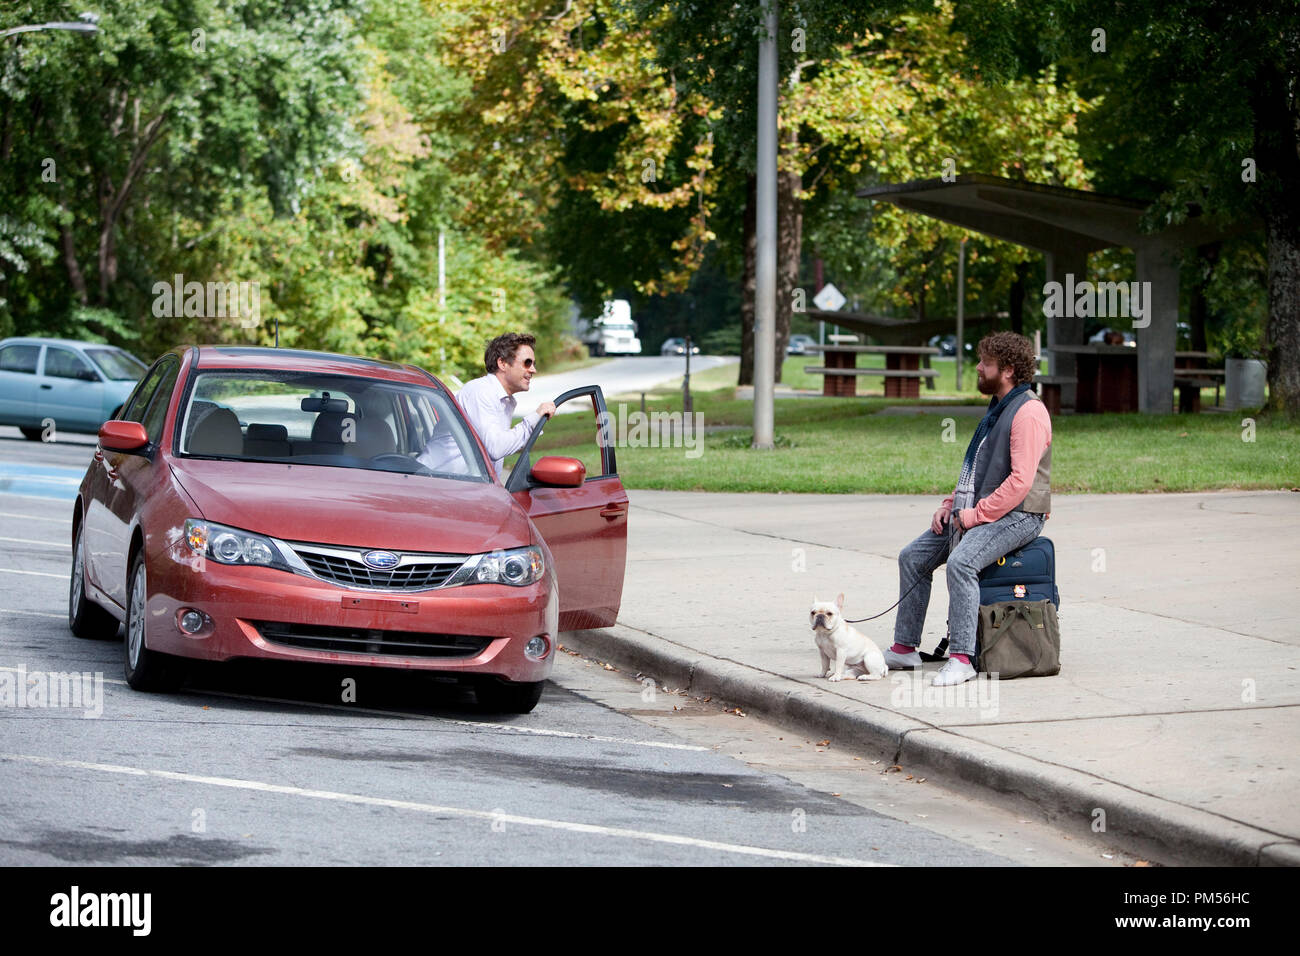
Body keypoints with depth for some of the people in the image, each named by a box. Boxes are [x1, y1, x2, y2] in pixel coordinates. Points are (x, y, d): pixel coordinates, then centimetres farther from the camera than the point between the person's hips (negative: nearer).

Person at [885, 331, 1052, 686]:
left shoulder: (1028, 412, -15)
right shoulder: (997, 409, 19)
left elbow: (1021, 481, -23)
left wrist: (977, 514, -19)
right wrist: (951, 504, 11)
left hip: (1017, 515, -11)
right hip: (977, 513, 11)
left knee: (961, 562, -33)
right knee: (912, 557, 5)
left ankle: (961, 658, -31)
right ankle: (905, 648, 10)